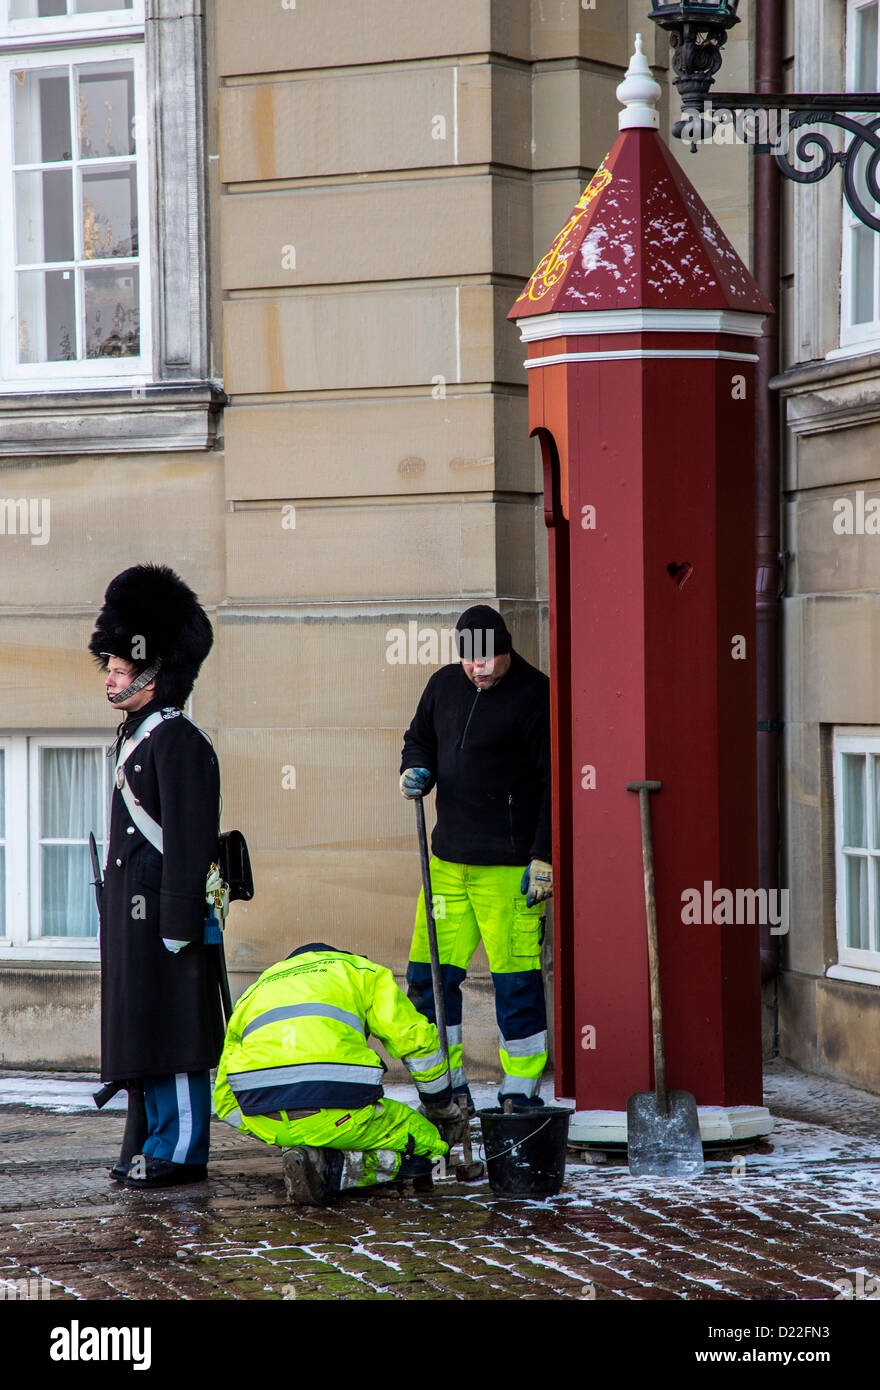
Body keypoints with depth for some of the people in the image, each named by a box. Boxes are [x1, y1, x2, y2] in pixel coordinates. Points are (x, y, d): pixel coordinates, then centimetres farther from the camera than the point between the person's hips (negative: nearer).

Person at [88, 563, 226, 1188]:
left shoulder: (178, 741, -14)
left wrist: (178, 924, -21)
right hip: (132, 909, 10)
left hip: (164, 908, -10)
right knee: (143, 1027, 12)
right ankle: (155, 1142, 18)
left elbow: (189, 840, -18)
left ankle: (179, 1151, -1)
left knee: (173, 1030, -5)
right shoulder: (138, 735, 16)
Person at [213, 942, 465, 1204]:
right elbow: (415, 1037, 16)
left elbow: (227, 1103, 30)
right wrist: (442, 1106, 31)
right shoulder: (361, 970, 25)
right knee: (427, 1145, 16)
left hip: (264, 1123, 5)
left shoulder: (251, 995, 34)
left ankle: (314, 1157, 2)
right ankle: (335, 1169, -8)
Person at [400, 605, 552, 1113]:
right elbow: (419, 740, 26)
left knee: (516, 978, -6)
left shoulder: (535, 694, -9)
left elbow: (554, 781, -10)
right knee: (430, 972, 7)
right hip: (448, 860, 7)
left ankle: (521, 1093, 6)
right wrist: (416, 769, 3)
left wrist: (544, 858, -14)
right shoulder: (445, 685, 10)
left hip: (509, 865, -6)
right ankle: (448, 1090, 19)